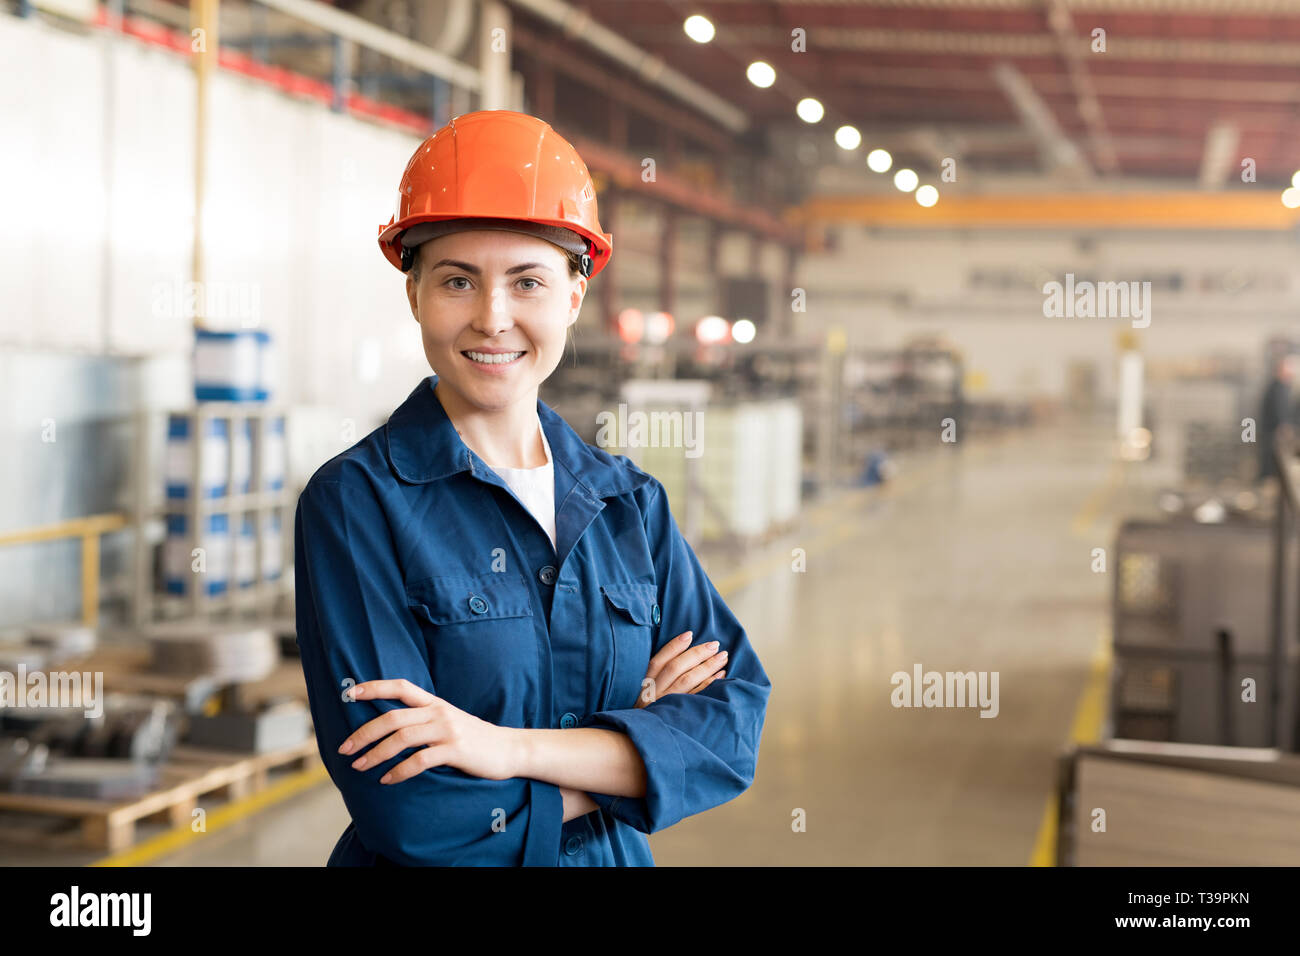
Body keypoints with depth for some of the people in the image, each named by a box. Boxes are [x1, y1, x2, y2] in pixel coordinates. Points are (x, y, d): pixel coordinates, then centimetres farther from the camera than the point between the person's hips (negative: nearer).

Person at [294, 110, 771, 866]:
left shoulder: (633, 503, -2)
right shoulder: (355, 500, -16)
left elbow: (735, 724, -11)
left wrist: (514, 748, -23)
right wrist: (635, 736, -14)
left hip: (615, 856, 4)